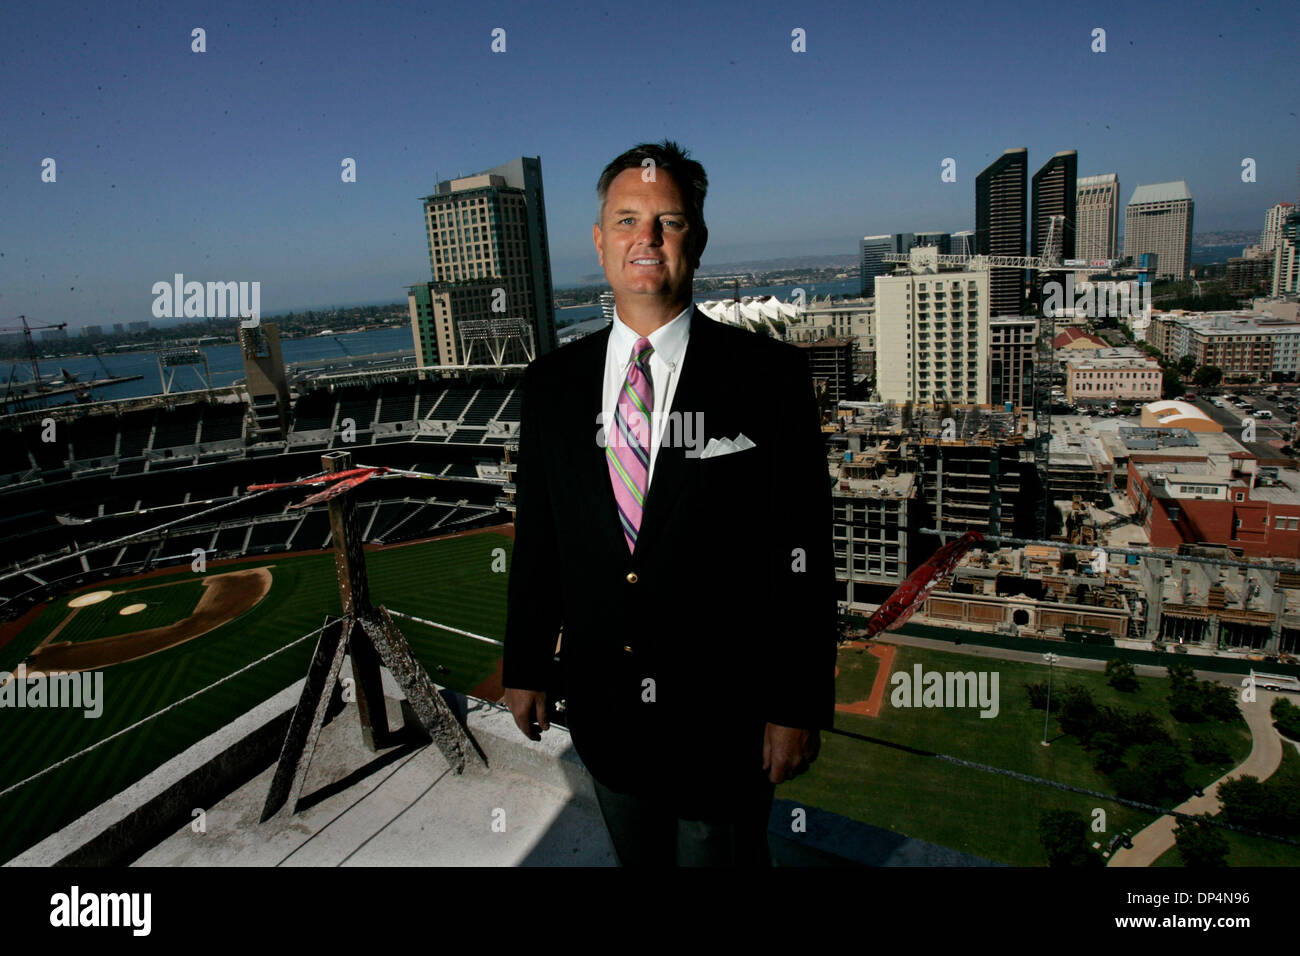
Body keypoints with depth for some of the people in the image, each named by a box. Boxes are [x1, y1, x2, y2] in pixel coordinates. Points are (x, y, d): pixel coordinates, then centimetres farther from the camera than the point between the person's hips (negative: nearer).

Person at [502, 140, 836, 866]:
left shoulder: (770, 376, -13)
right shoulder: (551, 383, -1)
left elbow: (803, 553, -12)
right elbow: (536, 539, 4)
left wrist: (798, 707, -11)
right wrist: (525, 667, 7)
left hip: (725, 718, -3)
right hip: (603, 710, 4)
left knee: (727, 854, 19)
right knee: (637, 858, 27)